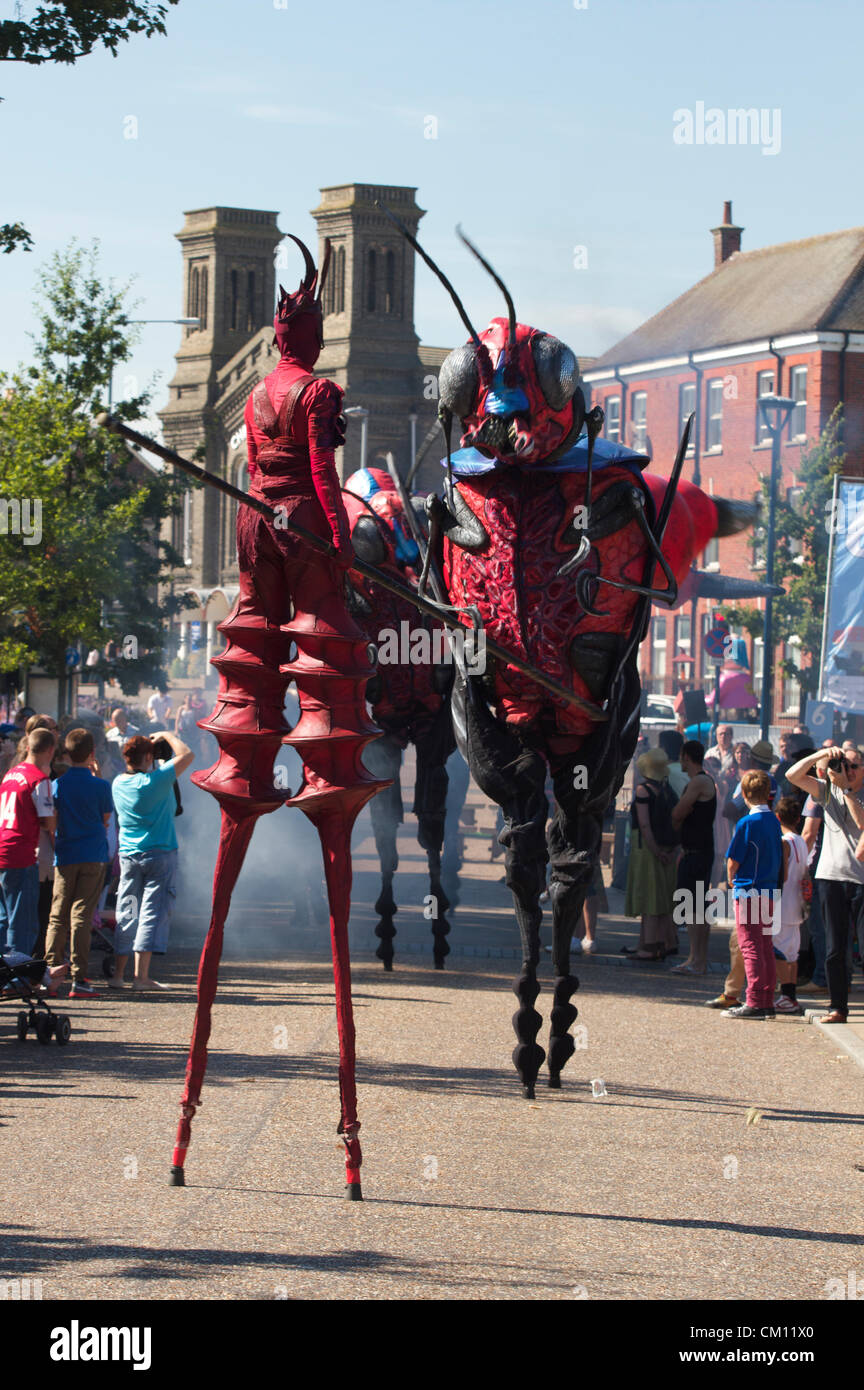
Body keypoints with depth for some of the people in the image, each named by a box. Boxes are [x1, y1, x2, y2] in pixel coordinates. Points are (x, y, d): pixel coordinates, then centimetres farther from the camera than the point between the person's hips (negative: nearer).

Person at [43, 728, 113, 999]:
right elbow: (106, 818, 7)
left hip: (64, 857, 2)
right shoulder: (99, 786, -6)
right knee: (81, 916, -2)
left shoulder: (57, 785, -1)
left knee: (57, 917, 9)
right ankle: (79, 979, -6)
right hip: (93, 856, -2)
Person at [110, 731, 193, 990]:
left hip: (128, 855, 6)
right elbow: (186, 755, -9)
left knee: (127, 914, 10)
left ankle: (118, 973, 11)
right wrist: (167, 736, 5)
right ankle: (141, 975, -8)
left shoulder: (118, 784, 4)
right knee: (153, 911, -3)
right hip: (160, 853, -5)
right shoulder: (156, 780, -13)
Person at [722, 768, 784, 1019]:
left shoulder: (747, 824, -14)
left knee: (750, 948, -6)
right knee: (766, 949, 12)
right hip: (770, 892, 7)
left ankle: (754, 1003, -9)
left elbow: (733, 861, -9)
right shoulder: (774, 822, 7)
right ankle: (768, 1002, 14)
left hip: (749, 892, -7)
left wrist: (731, 880, 10)